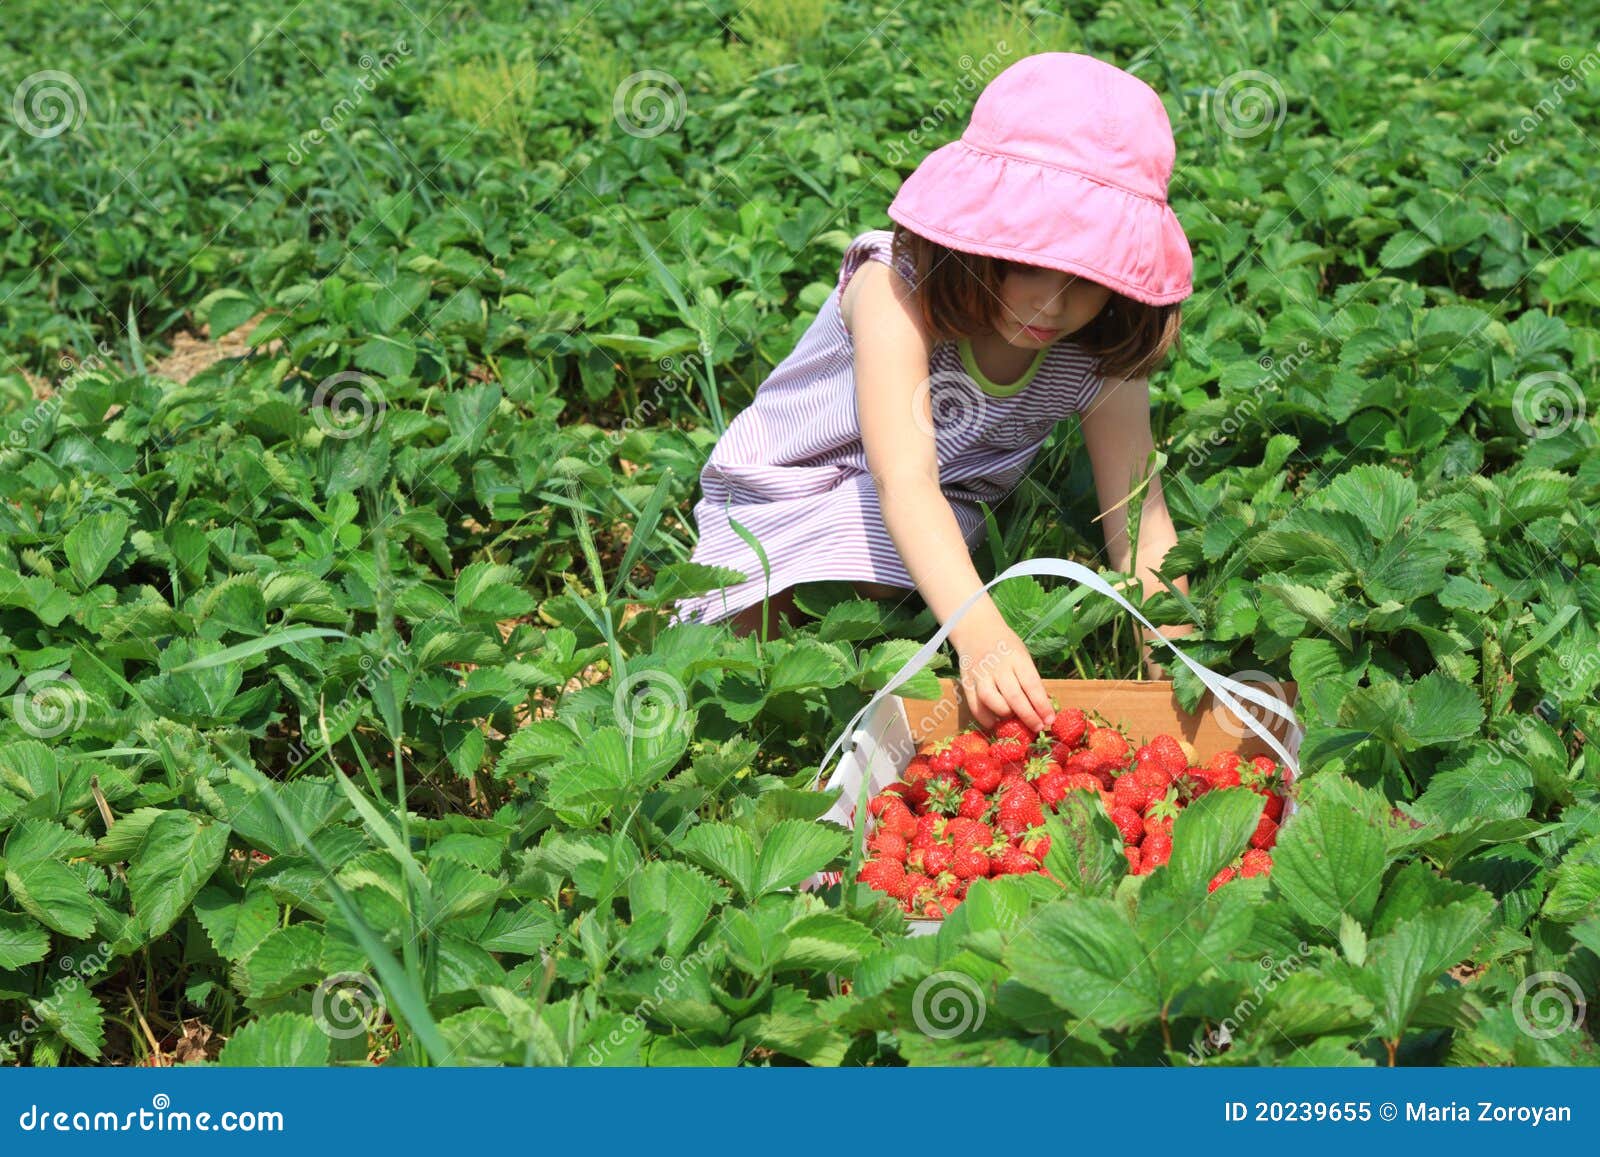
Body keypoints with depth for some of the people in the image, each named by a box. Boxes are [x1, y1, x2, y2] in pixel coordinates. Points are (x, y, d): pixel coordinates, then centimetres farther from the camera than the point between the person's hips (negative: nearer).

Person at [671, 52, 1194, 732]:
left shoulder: (1101, 351, -17)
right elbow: (905, 482, -44)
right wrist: (980, 632, -58)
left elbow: (1137, 512, -16)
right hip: (786, 492, -2)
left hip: (940, 528, 2)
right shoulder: (897, 291, -32)